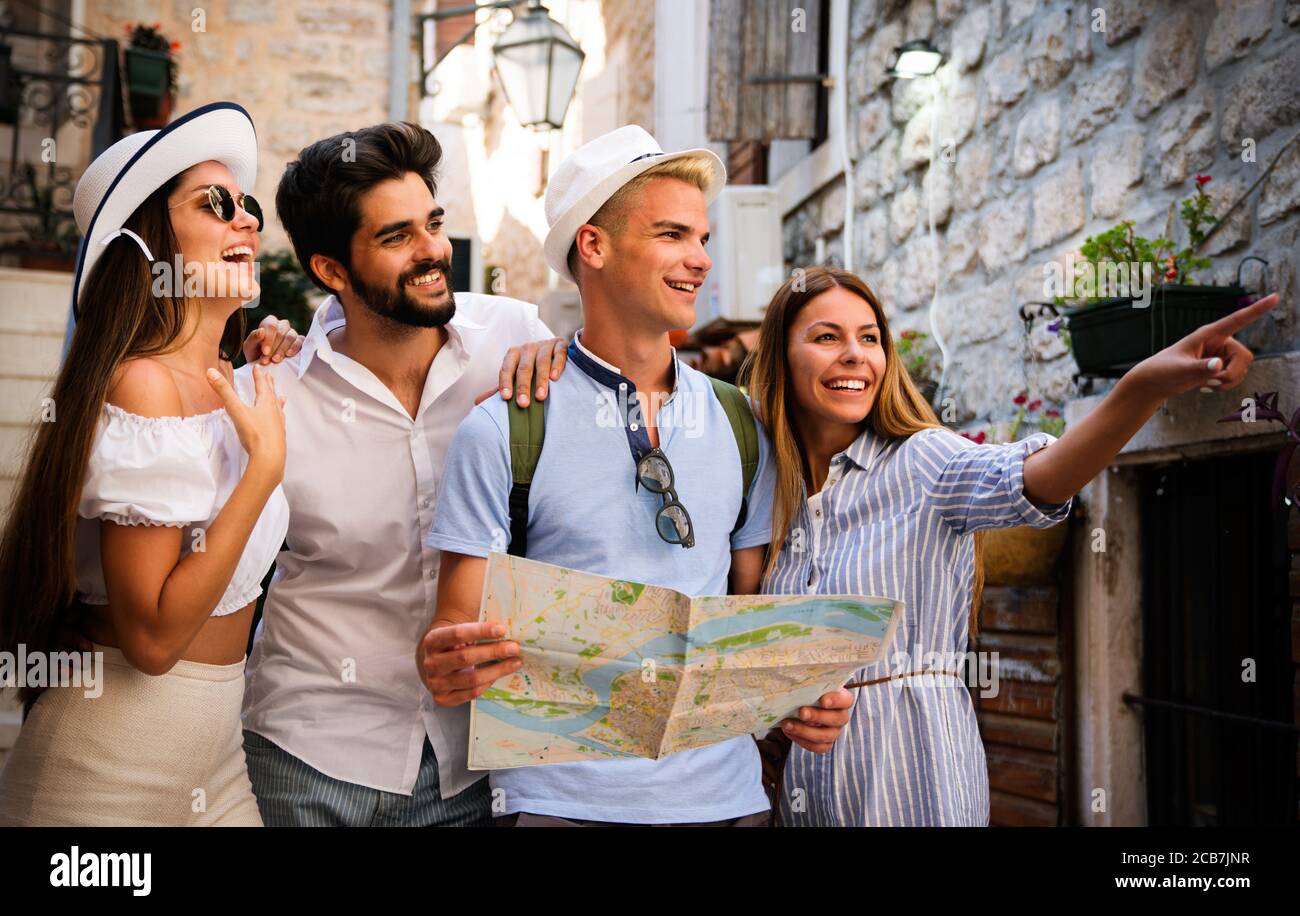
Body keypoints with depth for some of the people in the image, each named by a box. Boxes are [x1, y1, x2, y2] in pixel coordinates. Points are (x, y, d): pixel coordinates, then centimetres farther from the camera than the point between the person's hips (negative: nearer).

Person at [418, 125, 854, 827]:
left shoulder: (739, 425, 5)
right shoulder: (501, 431, -7)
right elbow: (458, 626, -4)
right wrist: (441, 666, -27)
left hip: (723, 788, 4)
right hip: (561, 796, -3)